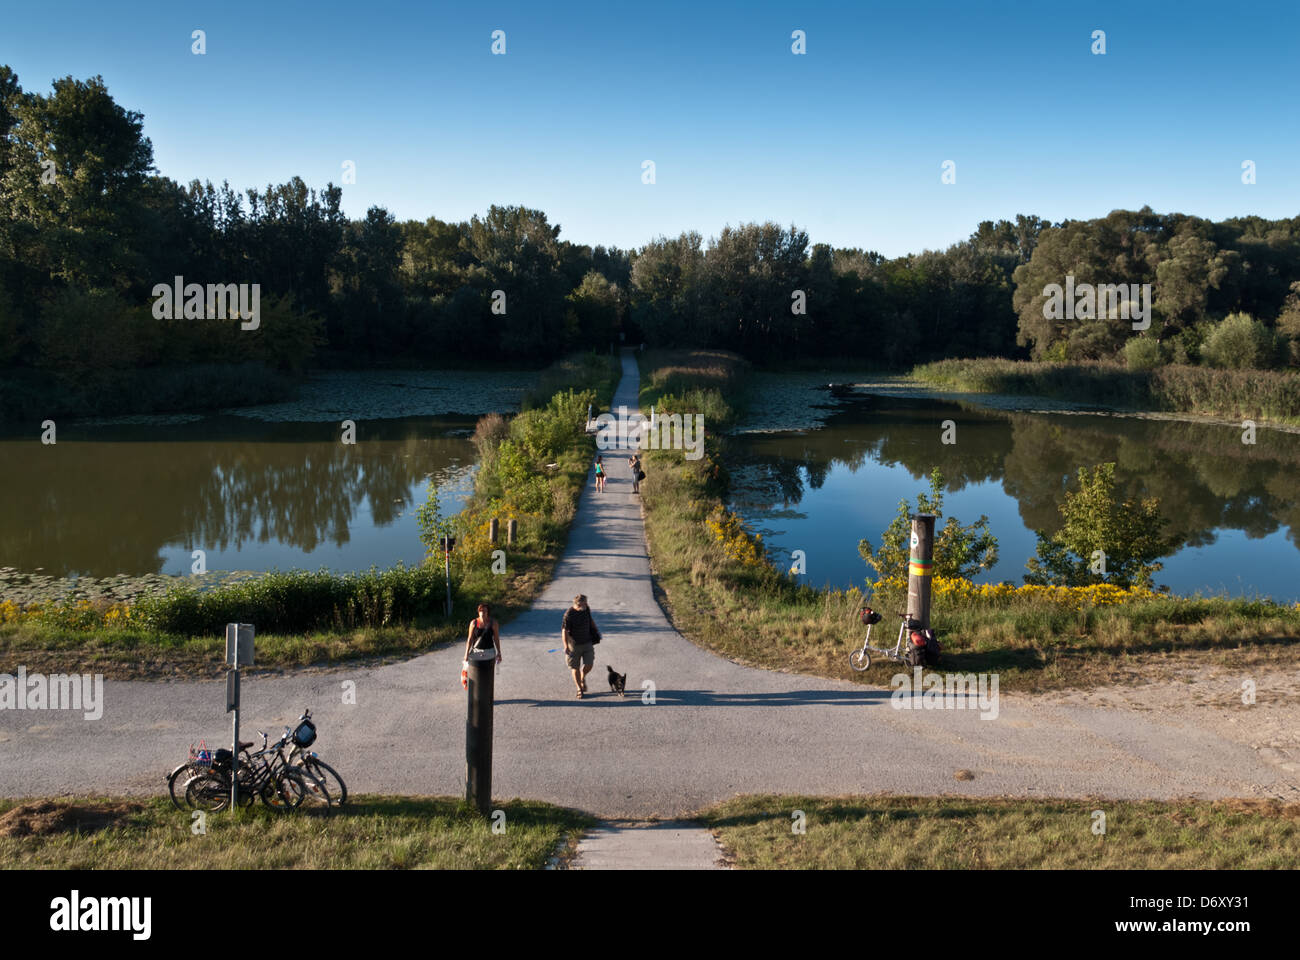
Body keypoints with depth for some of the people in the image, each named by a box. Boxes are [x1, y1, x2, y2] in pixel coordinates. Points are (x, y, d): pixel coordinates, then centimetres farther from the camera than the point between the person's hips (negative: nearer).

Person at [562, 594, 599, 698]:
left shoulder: (586, 609, -4)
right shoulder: (569, 614, -20)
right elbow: (564, 631, -20)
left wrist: (596, 630, 27)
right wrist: (566, 646, -27)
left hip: (587, 642, 4)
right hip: (574, 644, -4)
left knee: (589, 665, -2)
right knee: (575, 668, 5)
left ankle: (582, 678, 30)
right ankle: (579, 689, 22)